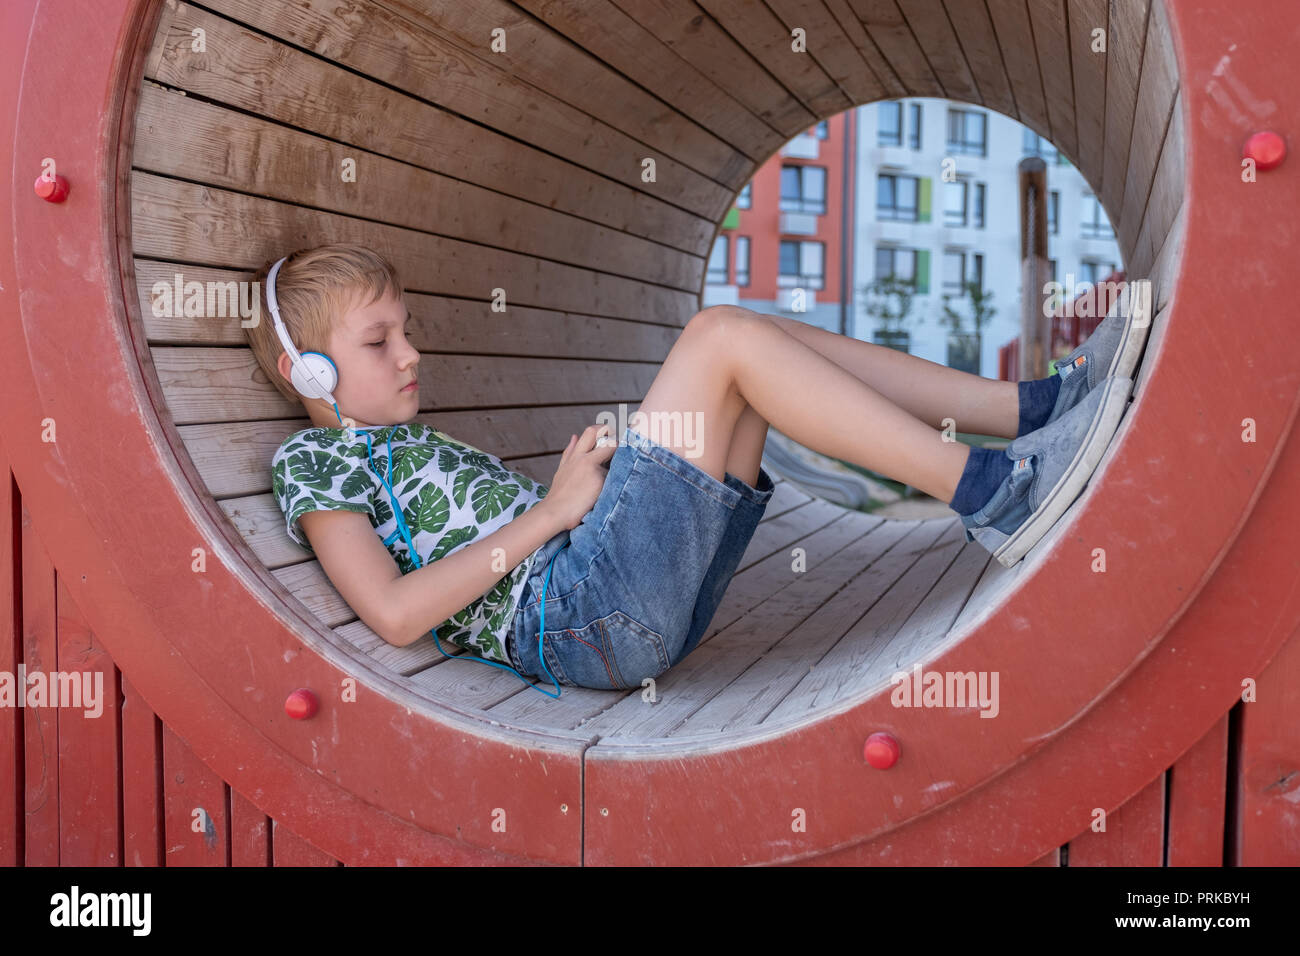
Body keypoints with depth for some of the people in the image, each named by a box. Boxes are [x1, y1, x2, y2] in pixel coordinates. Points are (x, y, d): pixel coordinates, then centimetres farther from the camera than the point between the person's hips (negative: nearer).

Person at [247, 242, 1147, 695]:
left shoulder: (420, 441, 33)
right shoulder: (312, 460, 6)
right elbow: (395, 611, -11)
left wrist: (589, 476, 4)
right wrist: (551, 511, -9)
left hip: (638, 612, 9)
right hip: (578, 615, -9)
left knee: (767, 336, 2)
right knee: (721, 335, -17)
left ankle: (1030, 406, -3)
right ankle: (988, 492, -19)